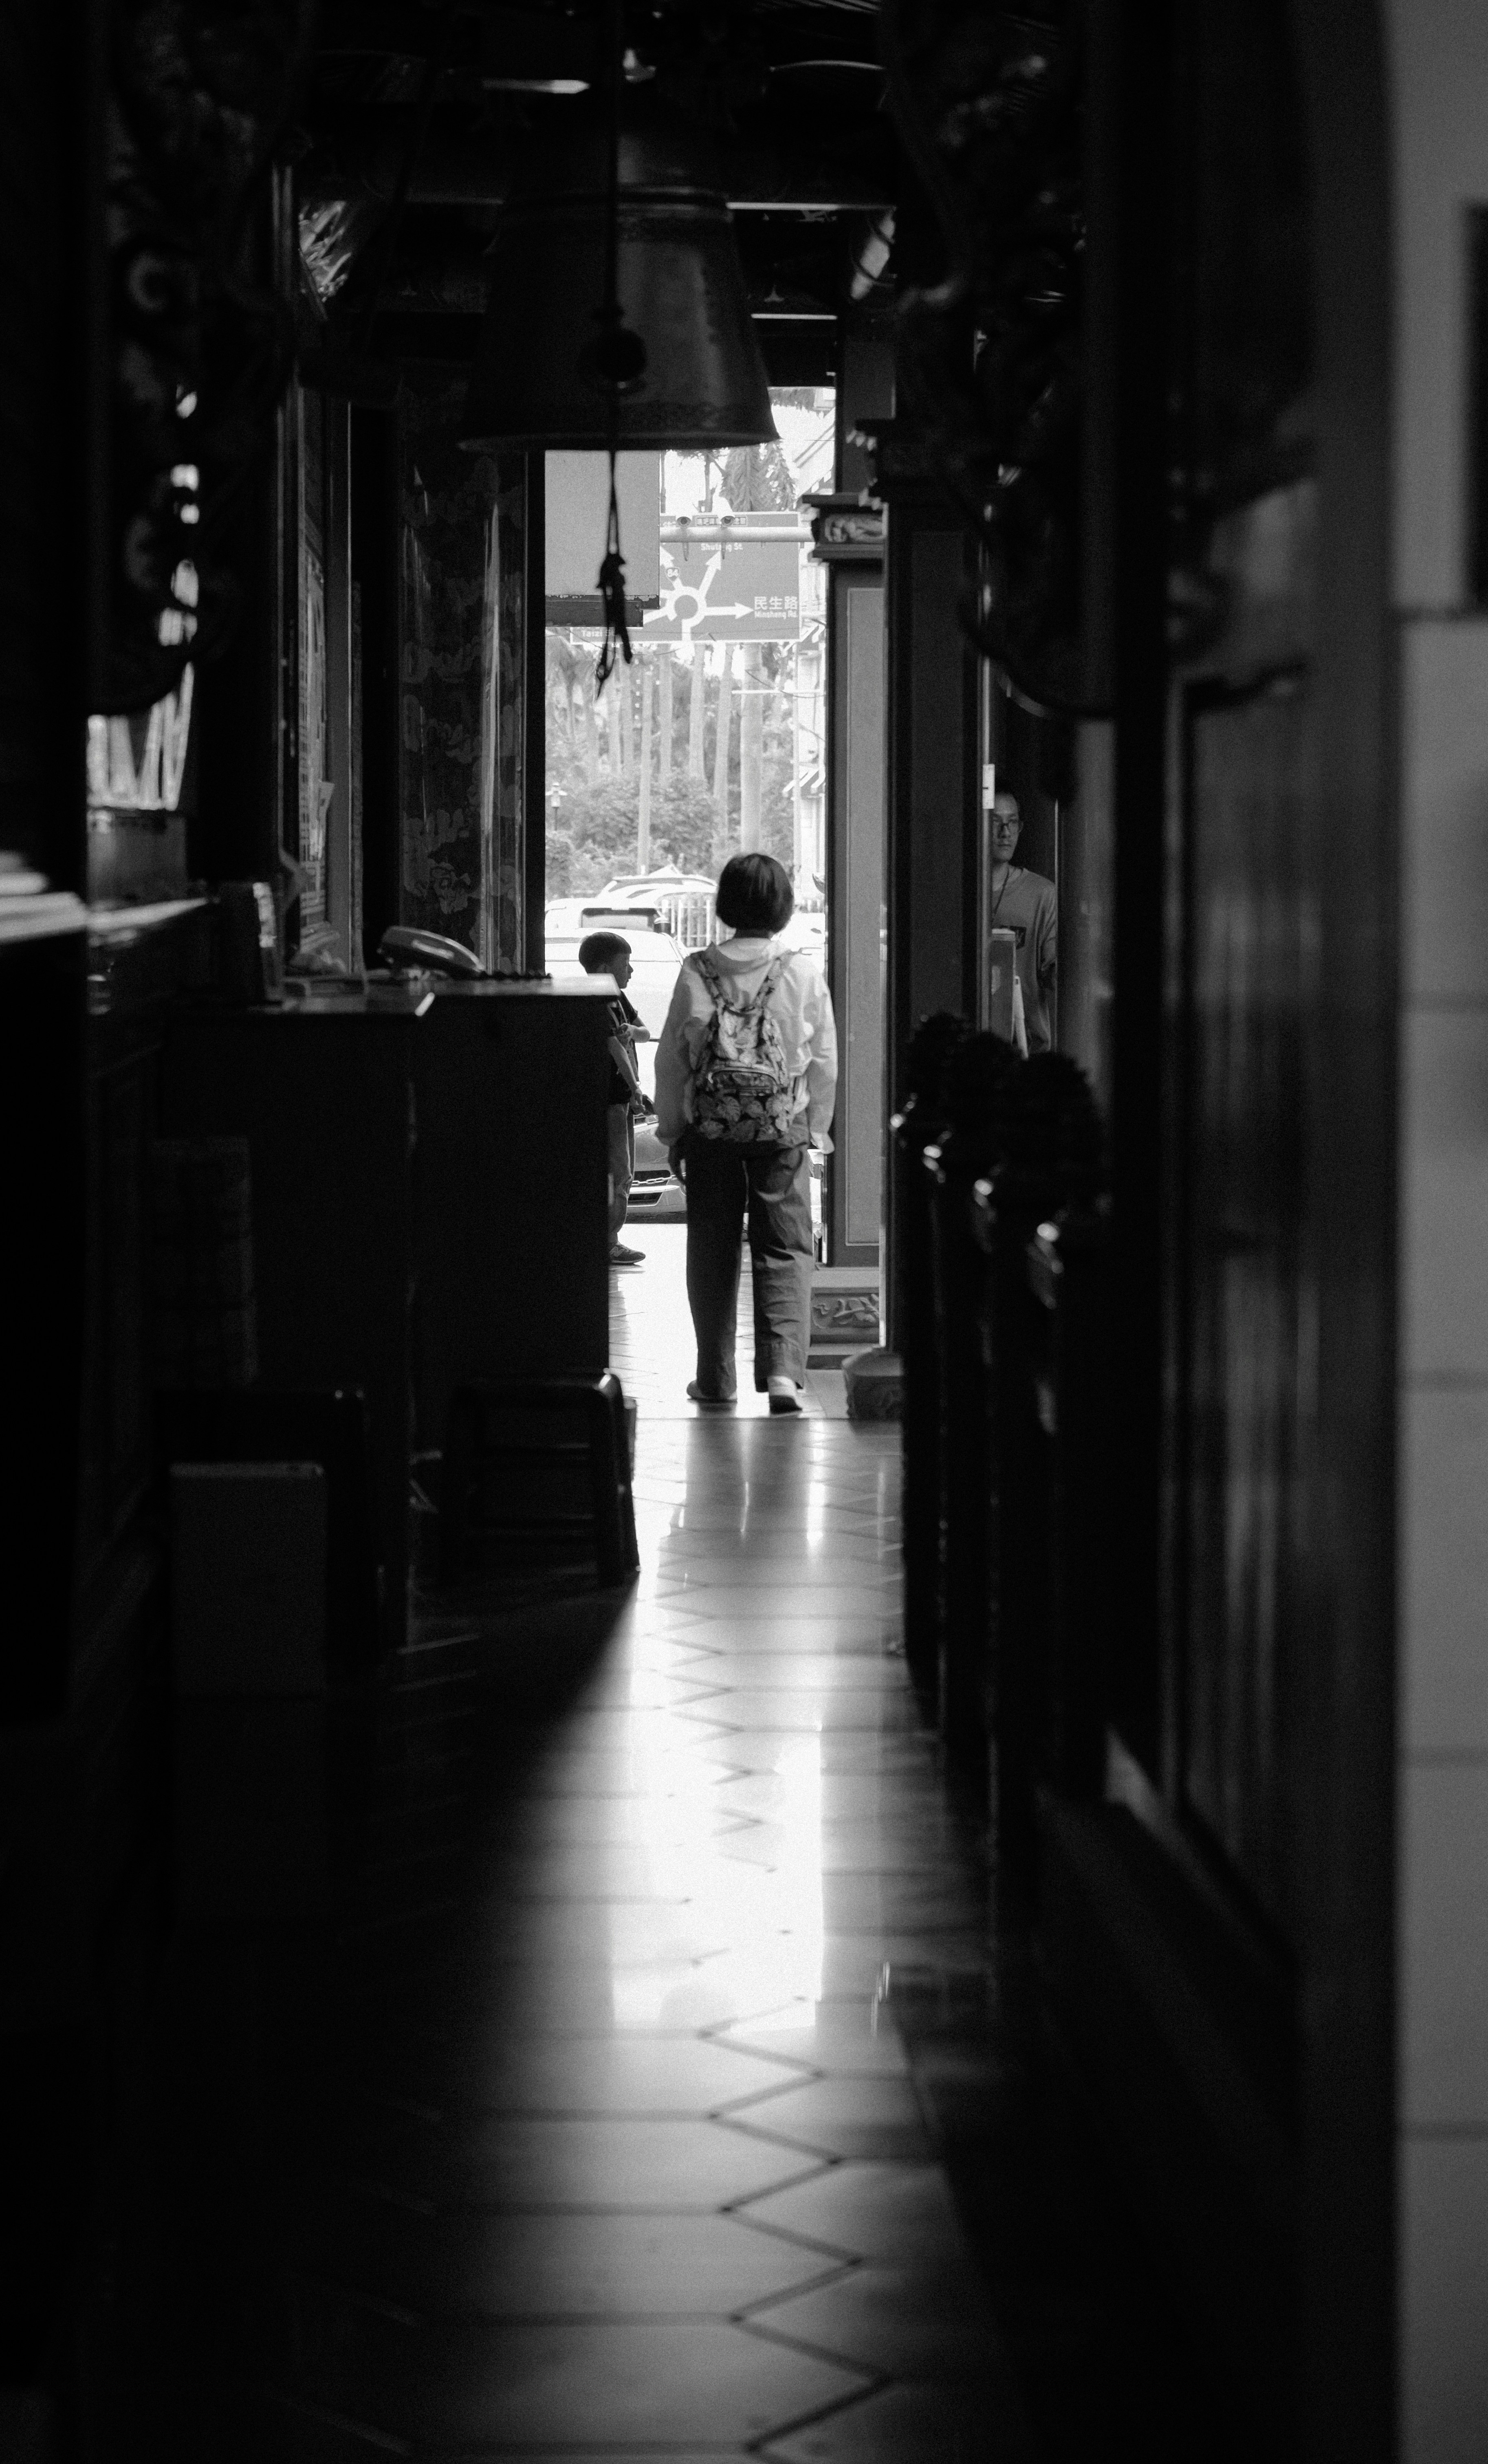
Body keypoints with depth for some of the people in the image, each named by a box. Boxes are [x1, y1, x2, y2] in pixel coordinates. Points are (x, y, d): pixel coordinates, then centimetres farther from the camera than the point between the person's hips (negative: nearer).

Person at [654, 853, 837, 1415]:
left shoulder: (698, 971, -2)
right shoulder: (804, 972, -3)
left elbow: (672, 1058, 2)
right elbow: (824, 1060, 2)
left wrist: (671, 1132, 12)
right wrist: (816, 1131, 13)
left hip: (710, 1130, 1)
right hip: (784, 1129, -1)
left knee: (713, 1252, 11)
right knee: (785, 1250, 3)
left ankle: (716, 1378, 16)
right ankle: (782, 1368, -14)